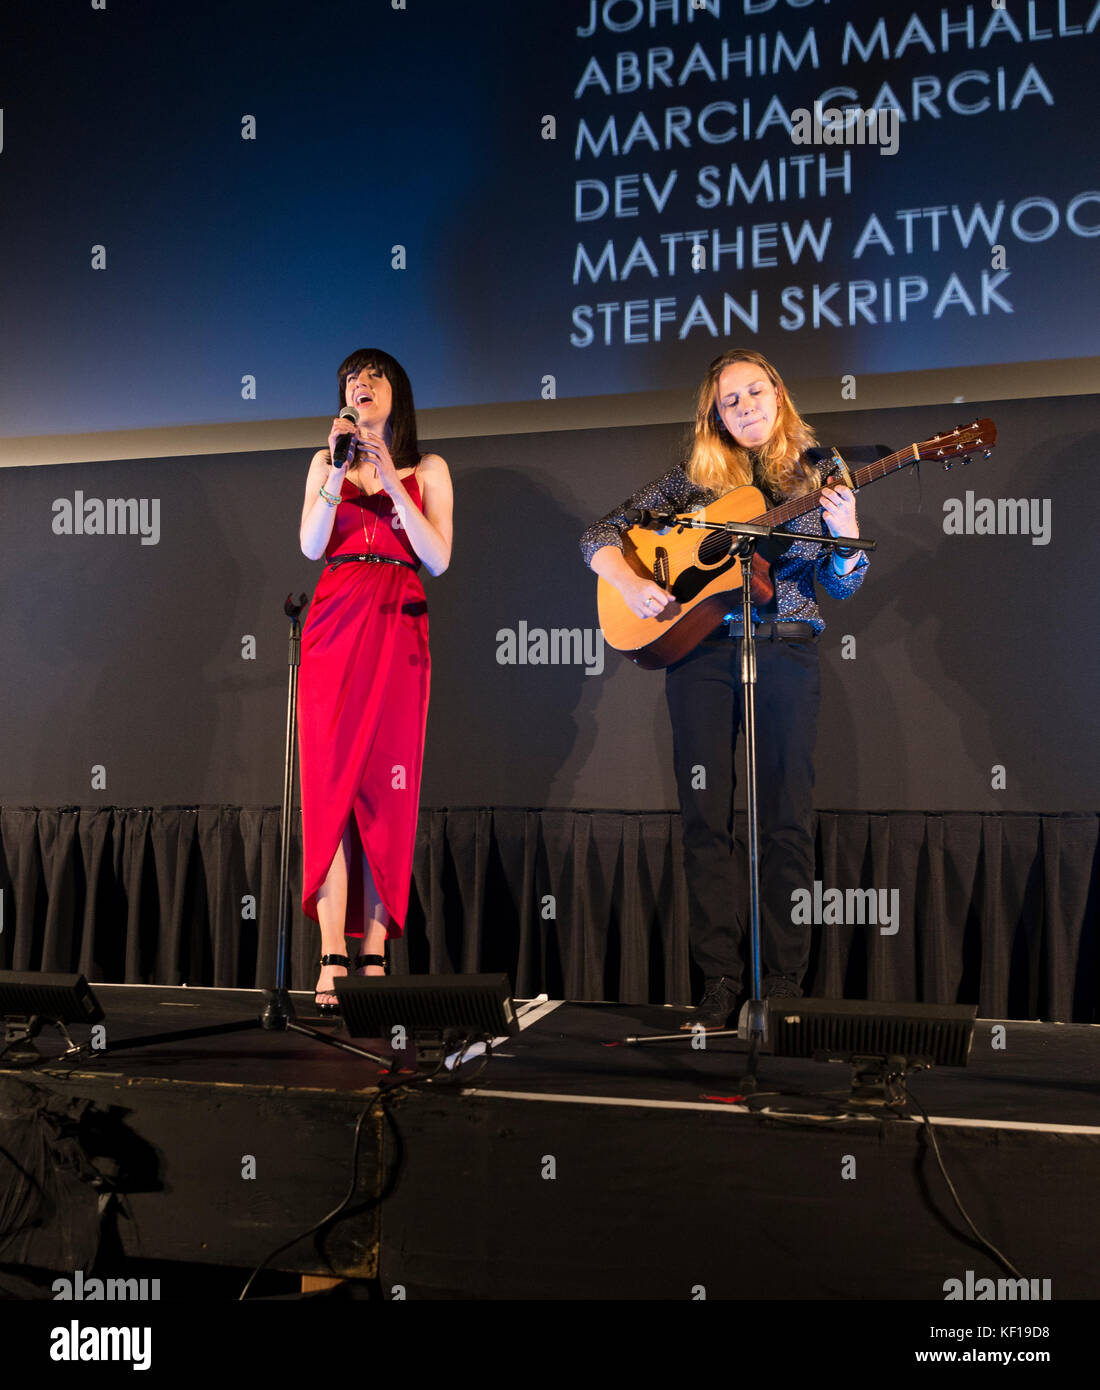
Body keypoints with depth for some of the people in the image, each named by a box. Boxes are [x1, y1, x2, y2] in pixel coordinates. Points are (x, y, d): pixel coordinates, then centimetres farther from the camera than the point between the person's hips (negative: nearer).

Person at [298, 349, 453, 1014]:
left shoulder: (427, 469, 13)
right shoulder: (326, 462, 17)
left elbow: (438, 559, 0)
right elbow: (311, 546, 2)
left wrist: (392, 481, -5)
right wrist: (339, 469, -6)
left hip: (399, 628, -1)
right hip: (334, 624, 1)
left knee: (386, 785, -5)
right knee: (330, 782, -8)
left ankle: (375, 952, -2)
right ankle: (333, 957, -9)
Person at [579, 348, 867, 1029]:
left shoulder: (817, 473, 10)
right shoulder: (695, 479, 11)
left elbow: (840, 585, 5)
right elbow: (599, 537, 10)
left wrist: (847, 534, -16)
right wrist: (630, 583, -9)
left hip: (787, 652, -1)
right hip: (701, 651, 1)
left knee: (788, 821, -3)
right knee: (706, 819, -1)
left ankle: (784, 982, 5)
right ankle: (721, 981, 6)